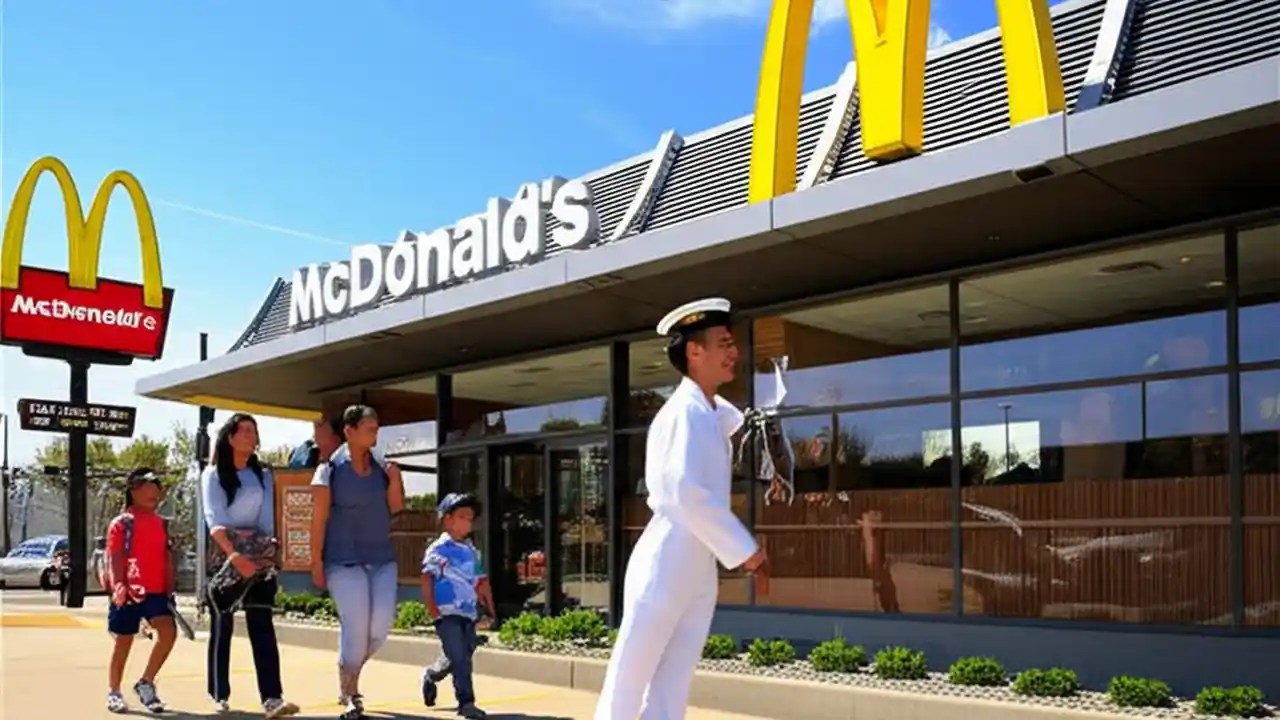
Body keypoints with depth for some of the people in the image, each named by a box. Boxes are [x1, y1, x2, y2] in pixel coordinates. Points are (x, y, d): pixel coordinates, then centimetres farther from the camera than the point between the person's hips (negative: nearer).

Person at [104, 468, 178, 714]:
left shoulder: (162, 523, 12)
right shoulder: (121, 523, -4)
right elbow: (114, 559, -11)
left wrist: (170, 590, 11)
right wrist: (117, 585, -26)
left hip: (156, 591, 4)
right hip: (129, 592, -4)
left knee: (168, 630, -15)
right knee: (124, 641, 6)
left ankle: (146, 682, 1)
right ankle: (114, 693, 22)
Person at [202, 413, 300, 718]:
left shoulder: (264, 476, 10)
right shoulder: (213, 474, -3)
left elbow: (267, 519, 3)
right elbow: (215, 519, -17)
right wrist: (233, 554, -32)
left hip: (257, 555, 3)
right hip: (222, 556, -3)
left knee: (262, 625, -7)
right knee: (222, 626, 4)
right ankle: (220, 695, 16)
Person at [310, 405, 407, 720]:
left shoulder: (382, 466, 5)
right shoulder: (330, 469, -7)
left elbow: (395, 508, 7)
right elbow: (319, 519, -7)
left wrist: (395, 479, -9)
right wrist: (316, 563, -9)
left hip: (382, 558, 5)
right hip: (345, 560, -4)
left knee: (380, 626, -2)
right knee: (355, 628, -6)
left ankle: (350, 674, 27)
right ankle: (348, 695, 14)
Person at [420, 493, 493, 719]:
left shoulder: (472, 551, 15)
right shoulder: (438, 549, -5)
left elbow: (481, 582, 18)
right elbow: (427, 578, -9)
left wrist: (490, 609, 14)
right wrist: (431, 608, -15)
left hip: (468, 613, 7)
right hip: (447, 613, -7)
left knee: (461, 657, 14)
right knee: (460, 658, -10)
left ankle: (430, 676, 39)